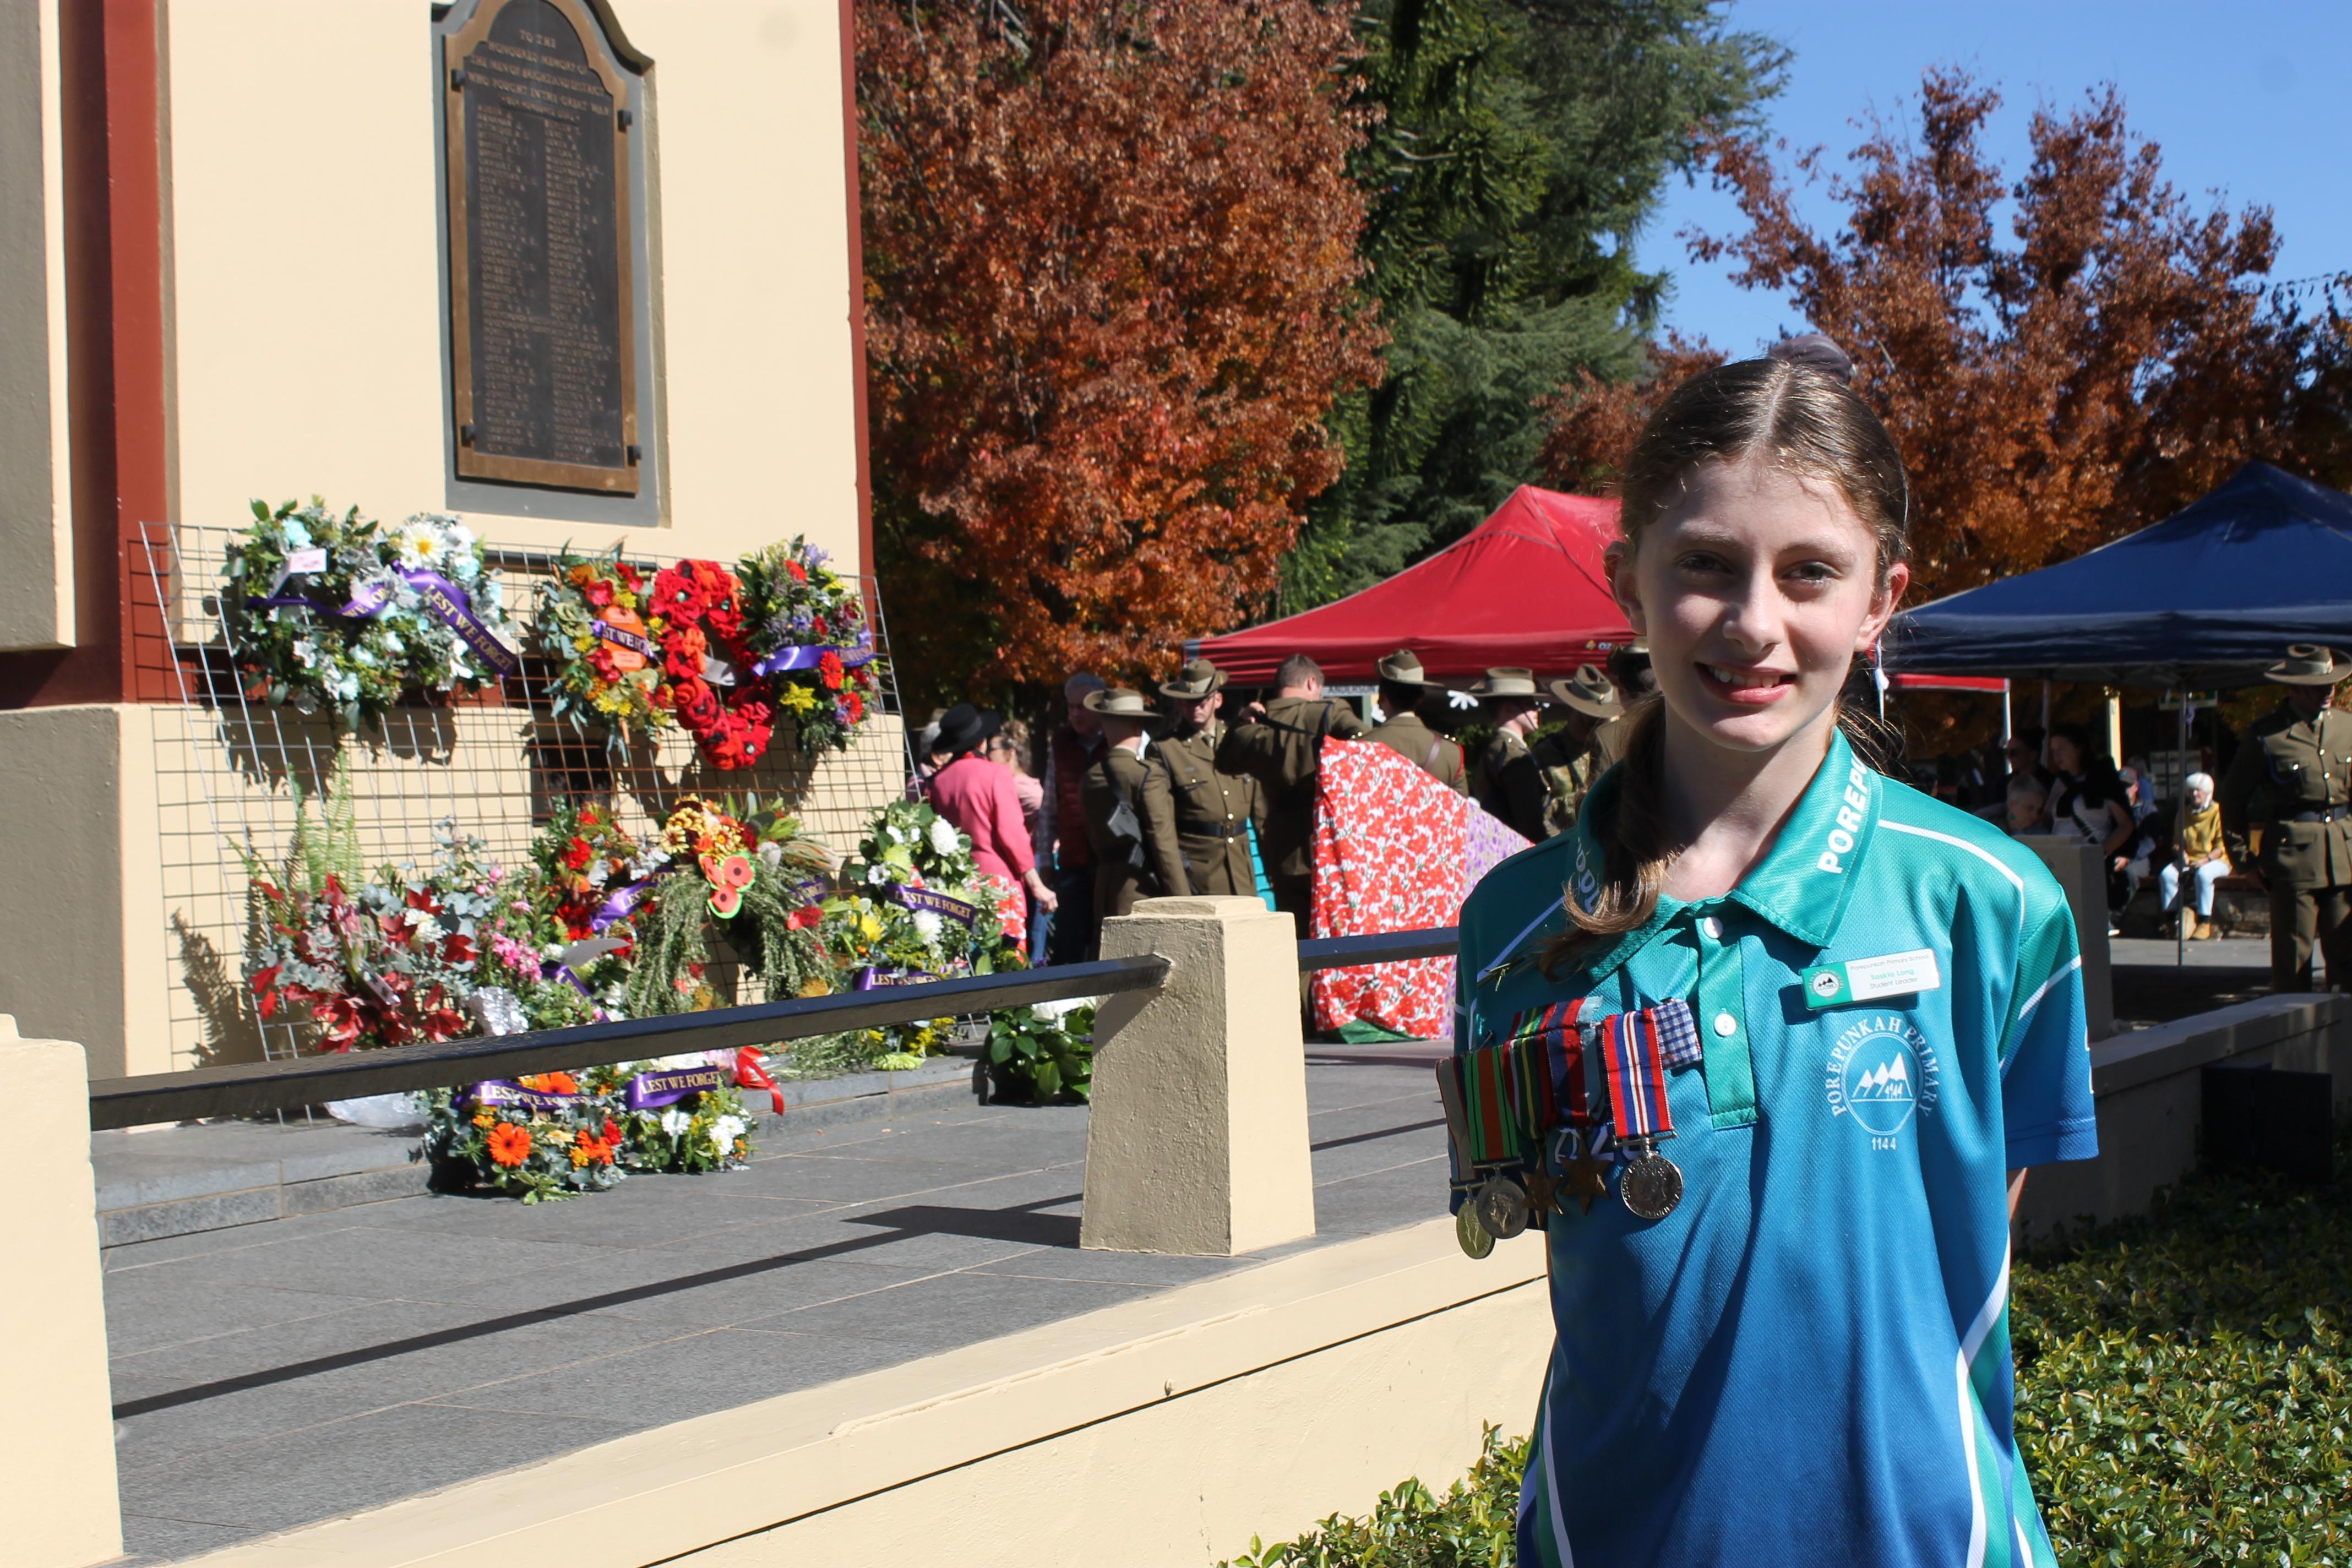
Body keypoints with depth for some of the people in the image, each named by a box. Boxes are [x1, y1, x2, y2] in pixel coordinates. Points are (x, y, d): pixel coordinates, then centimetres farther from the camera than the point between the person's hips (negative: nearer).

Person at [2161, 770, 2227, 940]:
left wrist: (2206, 859, -23)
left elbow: (2222, 846, -9)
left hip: (2217, 861, -5)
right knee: (2167, 874, -25)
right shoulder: (2184, 813, 12)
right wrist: (2181, 853, -8)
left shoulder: (2218, 813, -3)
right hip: (2189, 860, 5)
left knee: (2203, 874, -38)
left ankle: (2205, 923, -32)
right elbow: (2177, 842, 15)